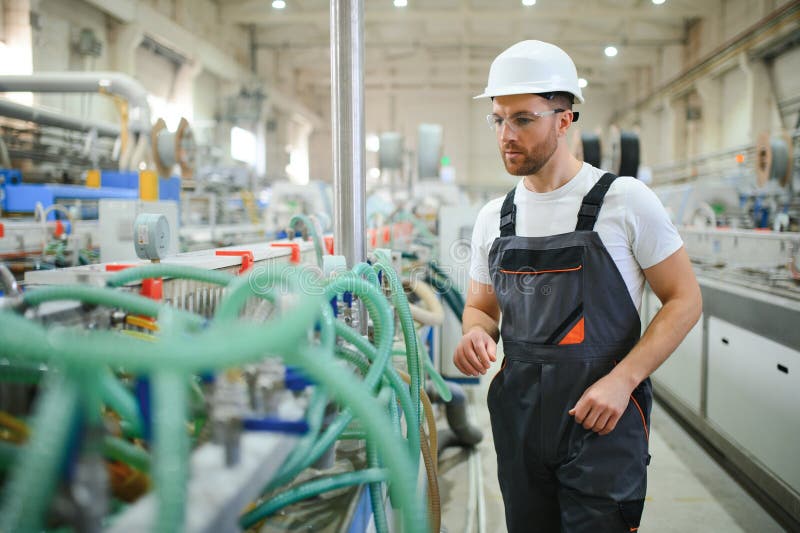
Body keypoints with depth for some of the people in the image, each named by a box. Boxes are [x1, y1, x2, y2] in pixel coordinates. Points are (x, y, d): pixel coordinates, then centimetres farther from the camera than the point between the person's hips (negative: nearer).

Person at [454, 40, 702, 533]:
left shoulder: (625, 200, -8)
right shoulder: (493, 217, 6)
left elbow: (685, 299, -5)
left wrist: (620, 381, -17)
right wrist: (476, 332, -9)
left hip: (601, 422, -4)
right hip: (518, 422, 5)